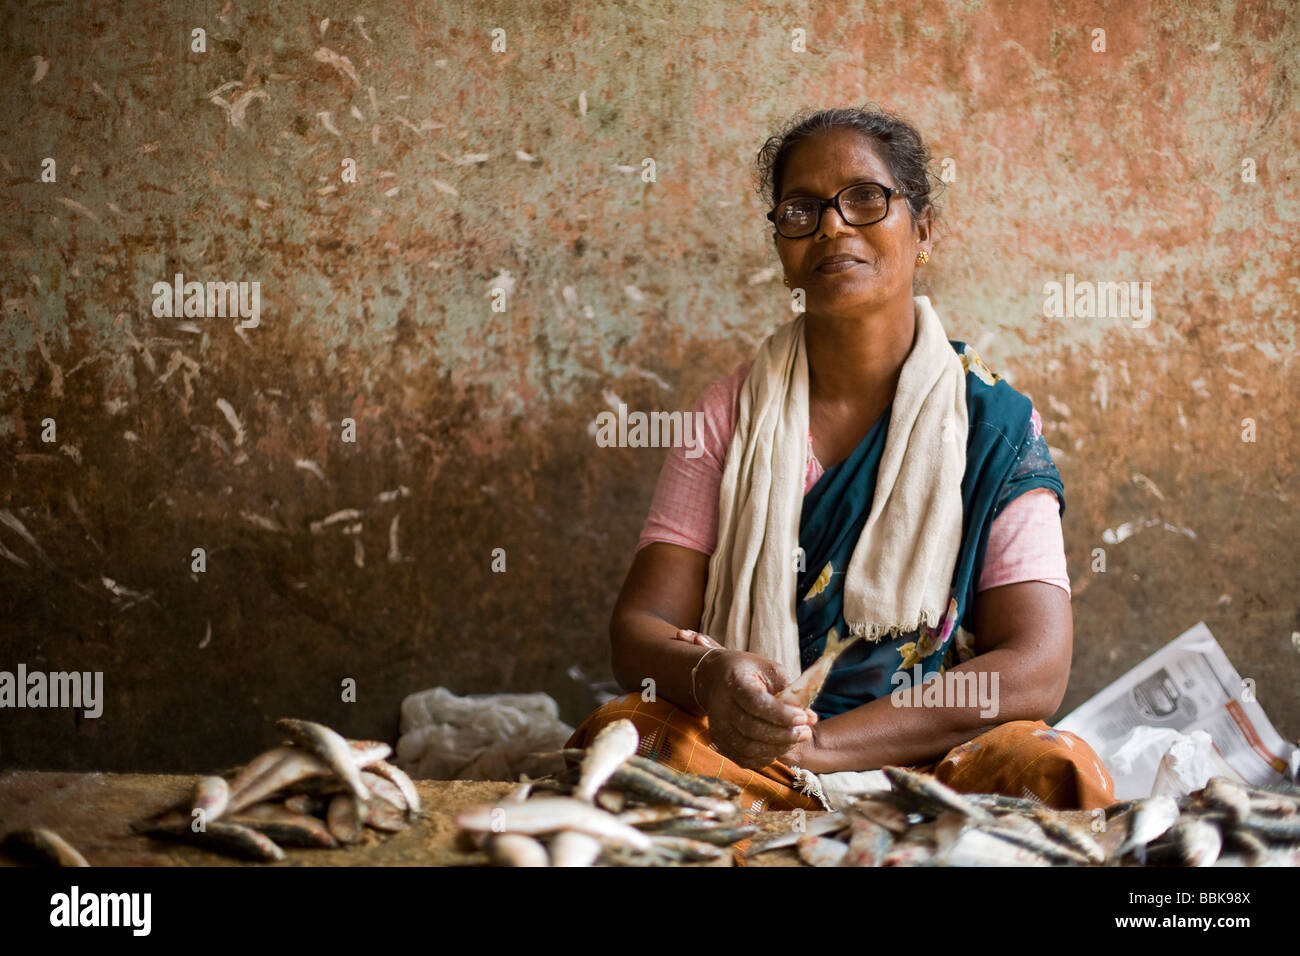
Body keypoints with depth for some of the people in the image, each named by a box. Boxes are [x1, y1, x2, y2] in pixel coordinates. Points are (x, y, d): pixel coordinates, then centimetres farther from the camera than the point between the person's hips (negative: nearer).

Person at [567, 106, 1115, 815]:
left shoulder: (995, 424, 1)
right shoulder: (731, 413, 7)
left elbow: (1035, 668, -9)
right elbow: (638, 627, 1)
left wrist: (817, 744, -21)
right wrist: (708, 676, -26)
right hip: (735, 750, 1)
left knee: (1056, 768, -31)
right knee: (617, 736, -30)